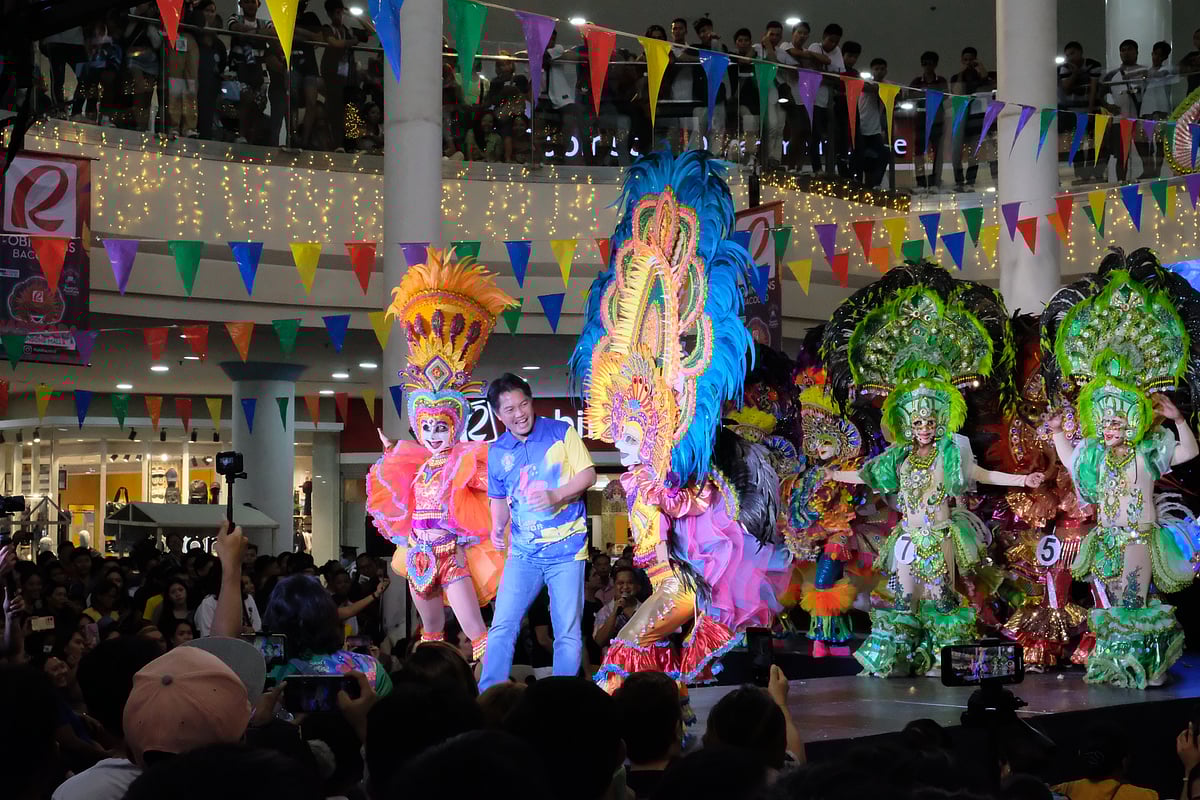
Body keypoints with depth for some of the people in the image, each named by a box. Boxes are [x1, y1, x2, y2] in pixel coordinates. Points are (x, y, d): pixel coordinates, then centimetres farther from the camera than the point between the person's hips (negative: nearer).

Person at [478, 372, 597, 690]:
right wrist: (497, 526, -1)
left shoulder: (561, 432, -2)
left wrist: (556, 496, -19)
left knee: (568, 634, 0)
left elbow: (588, 474, -3)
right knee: (502, 627, -5)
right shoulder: (497, 452, 8)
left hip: (566, 549, -3)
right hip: (523, 553, 3)